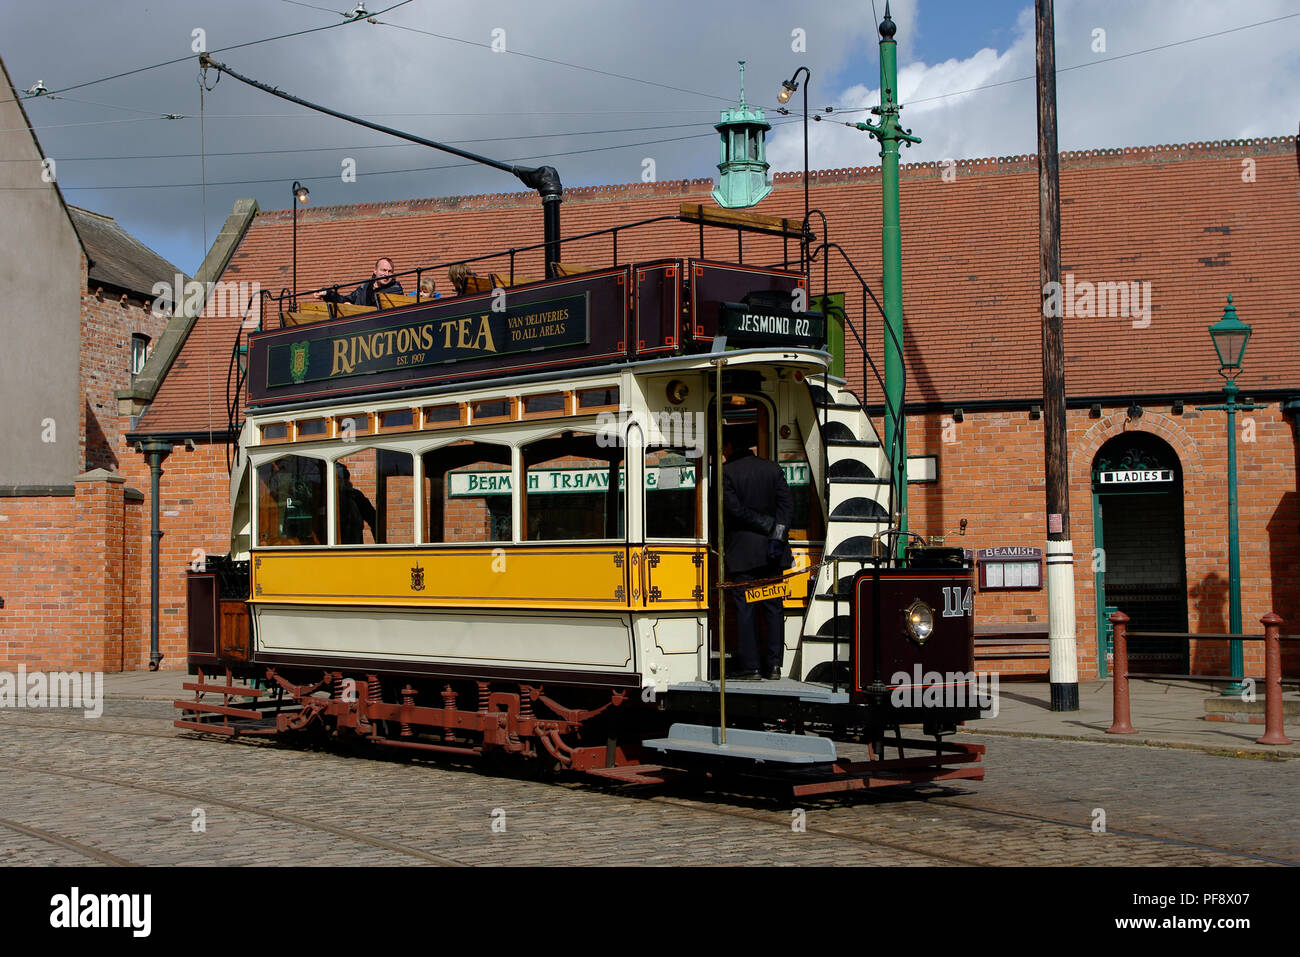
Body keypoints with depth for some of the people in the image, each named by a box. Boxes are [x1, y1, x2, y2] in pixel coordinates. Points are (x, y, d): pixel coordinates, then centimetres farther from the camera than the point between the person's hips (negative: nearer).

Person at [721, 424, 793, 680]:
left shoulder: (727, 472, -6)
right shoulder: (773, 469, 7)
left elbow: (735, 509, -13)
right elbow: (787, 504, -2)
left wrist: (770, 525, -8)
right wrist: (777, 534, -10)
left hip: (742, 551, -4)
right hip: (770, 551, 4)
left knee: (744, 609, 0)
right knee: (773, 607, 8)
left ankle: (750, 666, -2)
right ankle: (774, 665, 6)